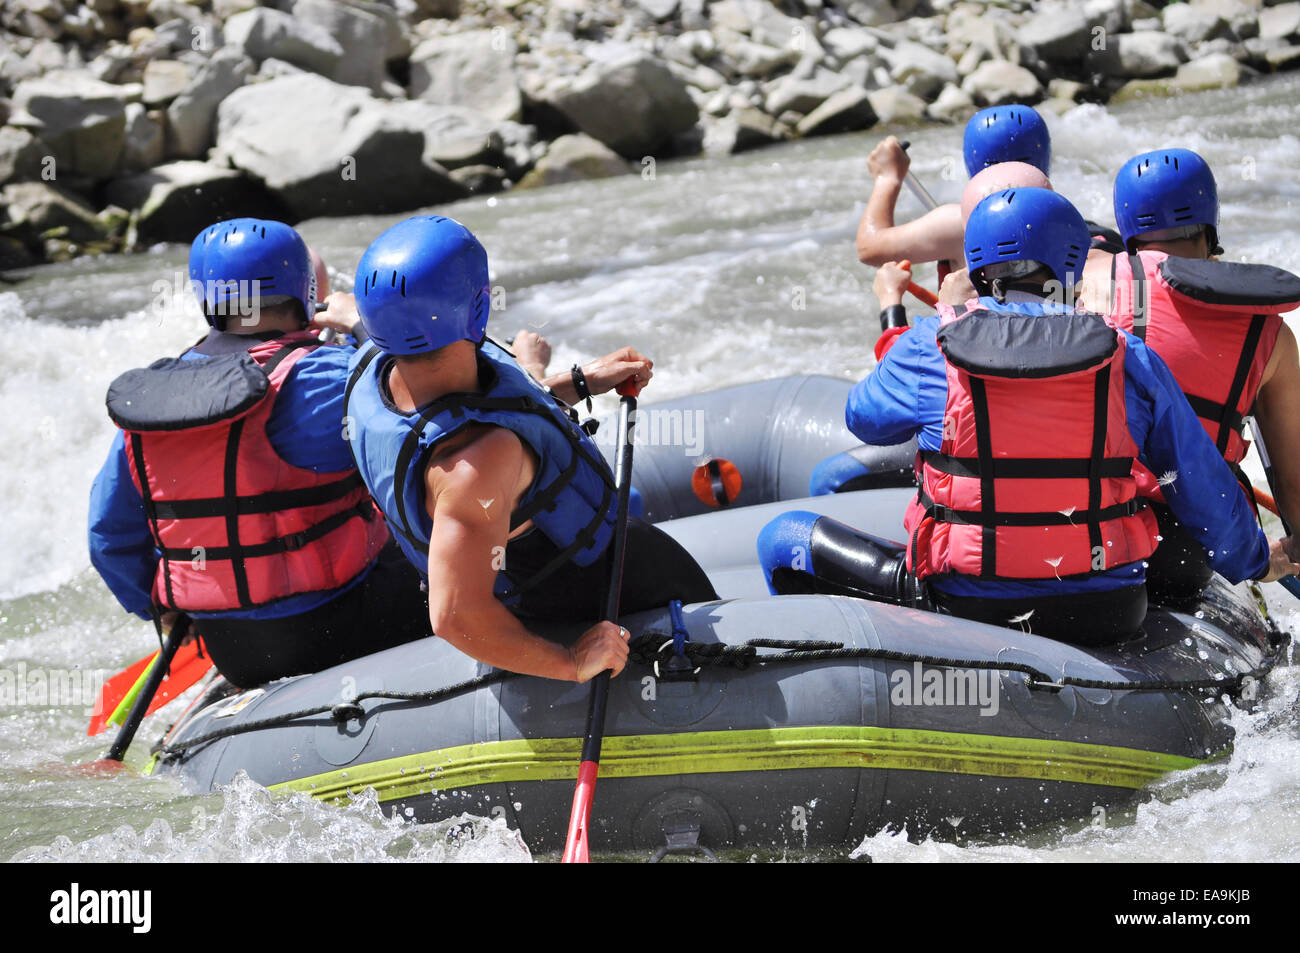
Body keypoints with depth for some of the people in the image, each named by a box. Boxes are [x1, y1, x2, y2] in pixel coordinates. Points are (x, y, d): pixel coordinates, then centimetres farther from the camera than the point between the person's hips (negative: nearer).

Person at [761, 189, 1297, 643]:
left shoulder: (931, 346, -5)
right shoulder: (1131, 360, -1)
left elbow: (865, 418, 16)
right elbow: (1204, 487, 9)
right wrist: (1254, 561, 29)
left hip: (968, 609, -3)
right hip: (1106, 616, 3)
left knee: (784, 540, 12)